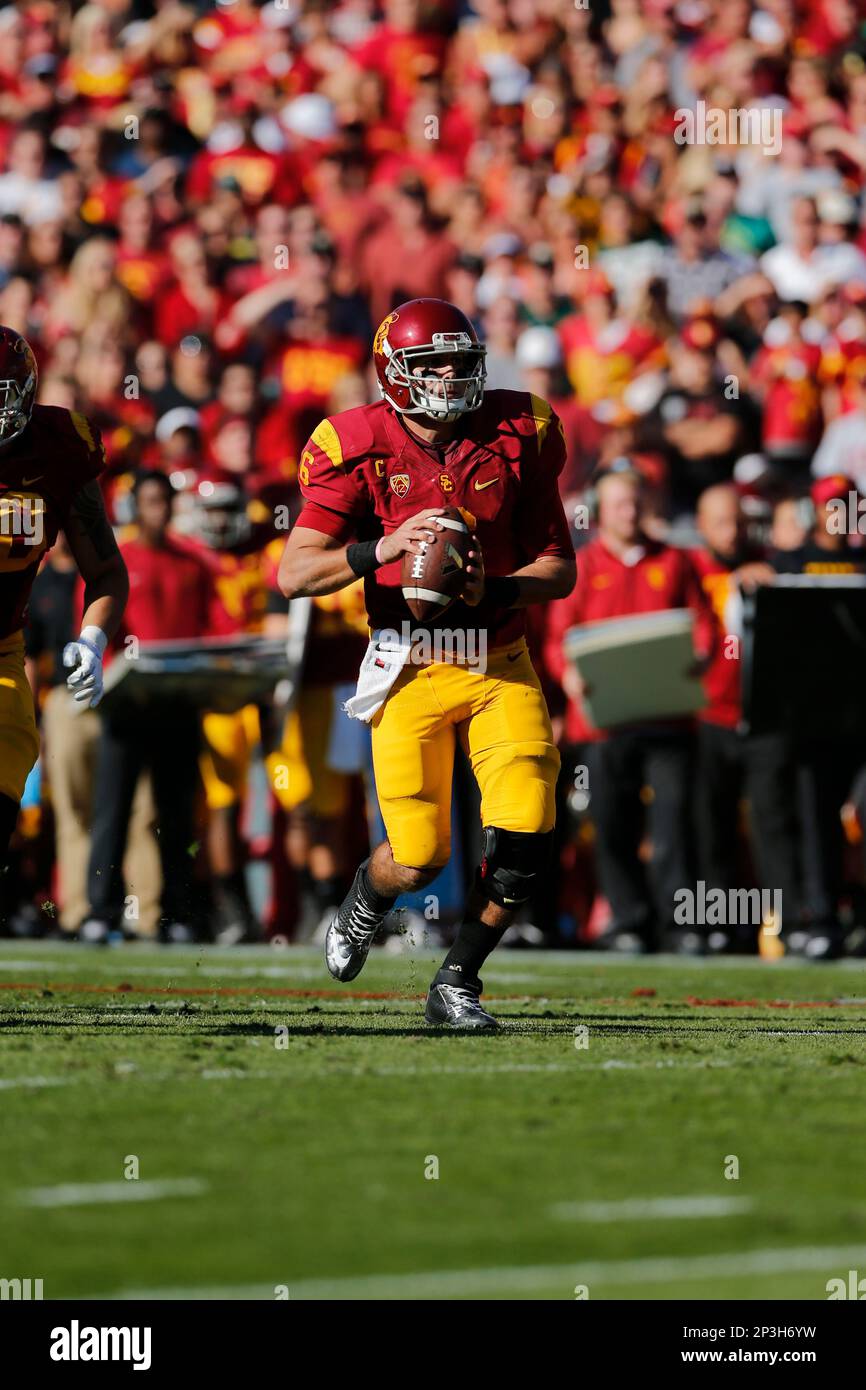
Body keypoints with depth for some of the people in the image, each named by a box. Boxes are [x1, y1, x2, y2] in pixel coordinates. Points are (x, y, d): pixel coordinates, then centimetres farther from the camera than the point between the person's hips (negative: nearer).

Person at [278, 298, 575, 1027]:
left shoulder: (515, 438, -1)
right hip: (412, 671, -2)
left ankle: (457, 983, 9)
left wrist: (495, 589, -17)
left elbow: (560, 568, 3)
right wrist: (380, 549, -28)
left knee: (525, 836, -13)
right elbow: (294, 574, -12)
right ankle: (370, 892, 35)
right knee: (420, 859, -4)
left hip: (501, 666, 2)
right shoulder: (362, 451, -8)